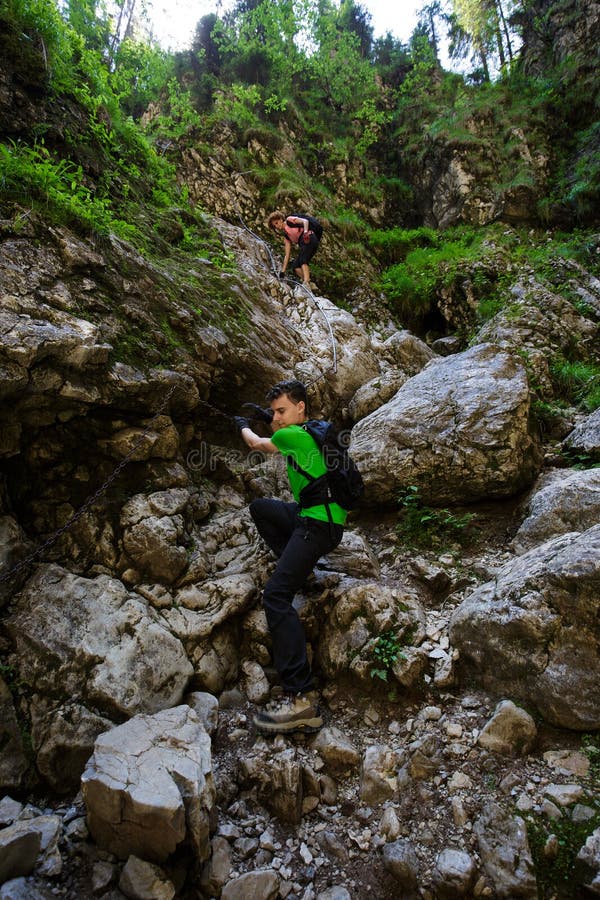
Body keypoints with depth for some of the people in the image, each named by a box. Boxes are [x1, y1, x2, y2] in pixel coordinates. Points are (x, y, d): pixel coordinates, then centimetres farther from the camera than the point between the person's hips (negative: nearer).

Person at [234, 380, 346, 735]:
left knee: (276, 595, -22)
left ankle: (302, 699, -28)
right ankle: (298, 566, 17)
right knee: (260, 506, 23)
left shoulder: (296, 436, -12)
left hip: (320, 525, -10)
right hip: (311, 516, 10)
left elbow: (257, 444, 9)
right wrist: (269, 419, 40)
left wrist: (243, 426, 28)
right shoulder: (310, 432, 15)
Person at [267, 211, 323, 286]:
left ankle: (306, 282, -39)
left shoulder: (289, 220, 7)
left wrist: (305, 232, -28)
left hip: (309, 238, -8)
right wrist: (283, 271, 13)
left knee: (302, 261, -26)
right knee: (295, 265, -5)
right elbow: (287, 255, 19)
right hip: (303, 246, 8)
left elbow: (305, 221, -8)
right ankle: (307, 283, -15)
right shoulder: (286, 236, 23)